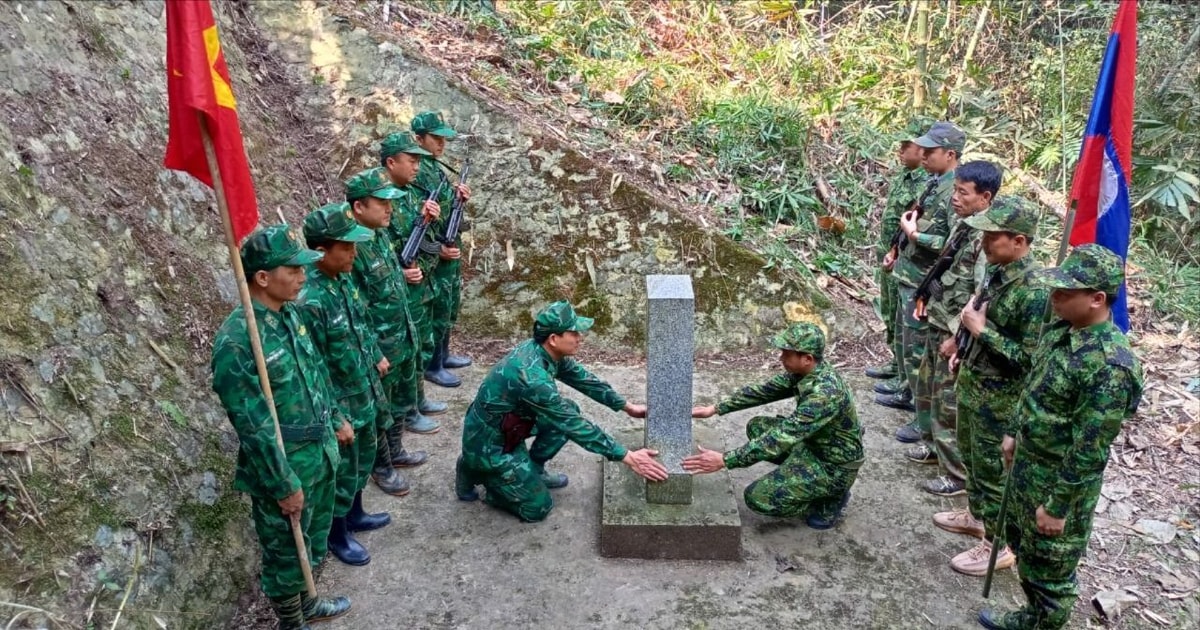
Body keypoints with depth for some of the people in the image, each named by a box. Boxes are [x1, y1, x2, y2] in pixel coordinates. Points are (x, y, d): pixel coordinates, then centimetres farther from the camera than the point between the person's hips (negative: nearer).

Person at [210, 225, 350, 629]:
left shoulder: (289, 315, -1)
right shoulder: (236, 341, -27)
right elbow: (253, 427, -24)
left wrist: (334, 422, 19)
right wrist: (284, 485, -18)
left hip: (320, 455, 8)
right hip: (283, 469, -8)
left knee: (312, 541, 27)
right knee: (286, 555, 14)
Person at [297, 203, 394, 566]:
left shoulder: (344, 278, -4)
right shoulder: (309, 301, -30)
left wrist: (376, 357, 16)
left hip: (365, 394, 8)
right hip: (340, 404, -8)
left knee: (363, 459, 26)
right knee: (342, 472, 12)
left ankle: (355, 515, 48)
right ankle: (337, 535, 34)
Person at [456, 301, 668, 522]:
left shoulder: (547, 352, -8)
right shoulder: (532, 375, -34)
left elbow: (583, 379, 8)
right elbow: (574, 425, -31)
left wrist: (627, 406, 12)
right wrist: (627, 457, -28)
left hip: (508, 425, 9)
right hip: (488, 443, -8)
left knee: (569, 412, 4)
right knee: (537, 508, -1)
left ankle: (533, 470, 17)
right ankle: (475, 472, 10)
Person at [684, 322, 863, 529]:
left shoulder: (825, 393, -34)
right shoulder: (803, 372, -7)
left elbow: (782, 438, -38)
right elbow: (764, 391, 5)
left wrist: (724, 460, -39)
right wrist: (715, 409, 1)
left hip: (834, 466, -9)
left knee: (757, 498, -14)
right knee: (757, 427, 11)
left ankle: (831, 498, 3)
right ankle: (805, 477, 12)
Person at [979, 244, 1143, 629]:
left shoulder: (1109, 365, -31)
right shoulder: (1062, 330, -3)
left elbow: (1089, 449, -27)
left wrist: (1058, 506, -21)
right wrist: (1014, 432, 20)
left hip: (1061, 480, -9)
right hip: (1027, 463, 9)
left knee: (1048, 568, 12)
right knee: (1021, 541, 27)